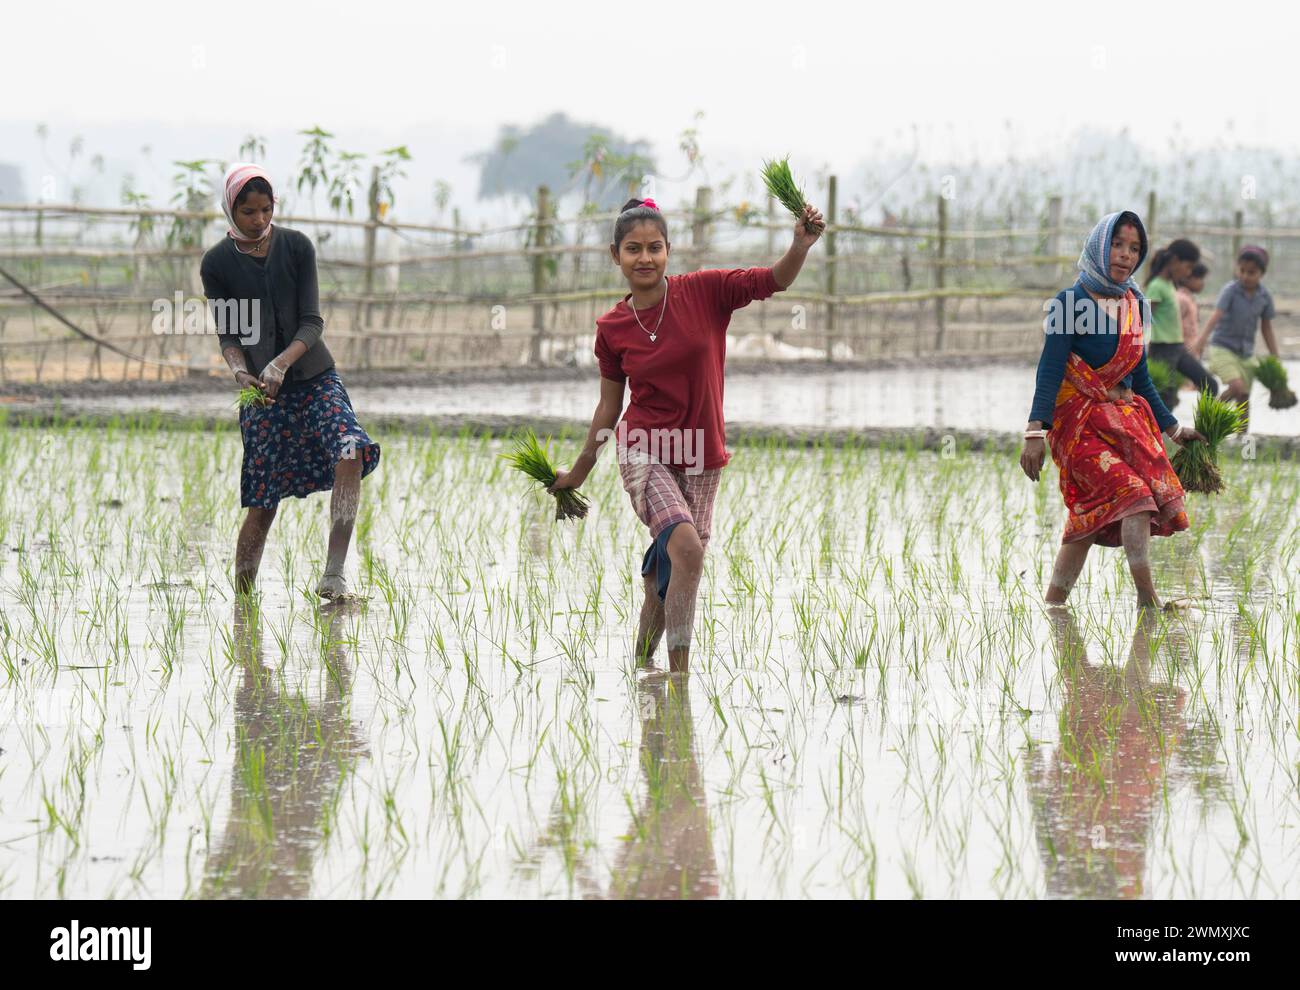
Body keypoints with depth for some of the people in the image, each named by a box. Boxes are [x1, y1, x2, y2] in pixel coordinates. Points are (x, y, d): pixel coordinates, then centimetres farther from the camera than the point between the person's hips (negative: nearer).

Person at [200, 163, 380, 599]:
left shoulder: (296, 246, -1)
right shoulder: (218, 263, -1)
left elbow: (312, 322, -5)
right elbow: (228, 333, 0)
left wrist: (282, 362, -23)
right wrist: (240, 372, -22)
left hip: (315, 376, 1)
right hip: (263, 391, -1)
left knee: (350, 453, -26)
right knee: (262, 504, -5)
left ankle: (333, 575, -25)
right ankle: (242, 594, 12)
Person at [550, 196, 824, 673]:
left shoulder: (703, 292, -4)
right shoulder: (612, 329, 0)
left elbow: (774, 280, -13)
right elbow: (609, 406, 10)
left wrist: (800, 247, -33)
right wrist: (579, 472, 16)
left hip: (701, 462, 2)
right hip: (644, 455, -2)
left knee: (663, 584, 7)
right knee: (688, 549, -26)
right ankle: (680, 673, -25)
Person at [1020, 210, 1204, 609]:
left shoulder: (1133, 303, 12)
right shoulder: (1071, 302, -7)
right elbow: (1050, 370, -13)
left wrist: (1172, 428, 22)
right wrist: (1035, 431, -22)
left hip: (1126, 417, 6)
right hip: (1080, 421, -6)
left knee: (1090, 517, -4)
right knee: (1132, 493, -22)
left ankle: (1053, 605, 1)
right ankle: (1148, 599, -26)